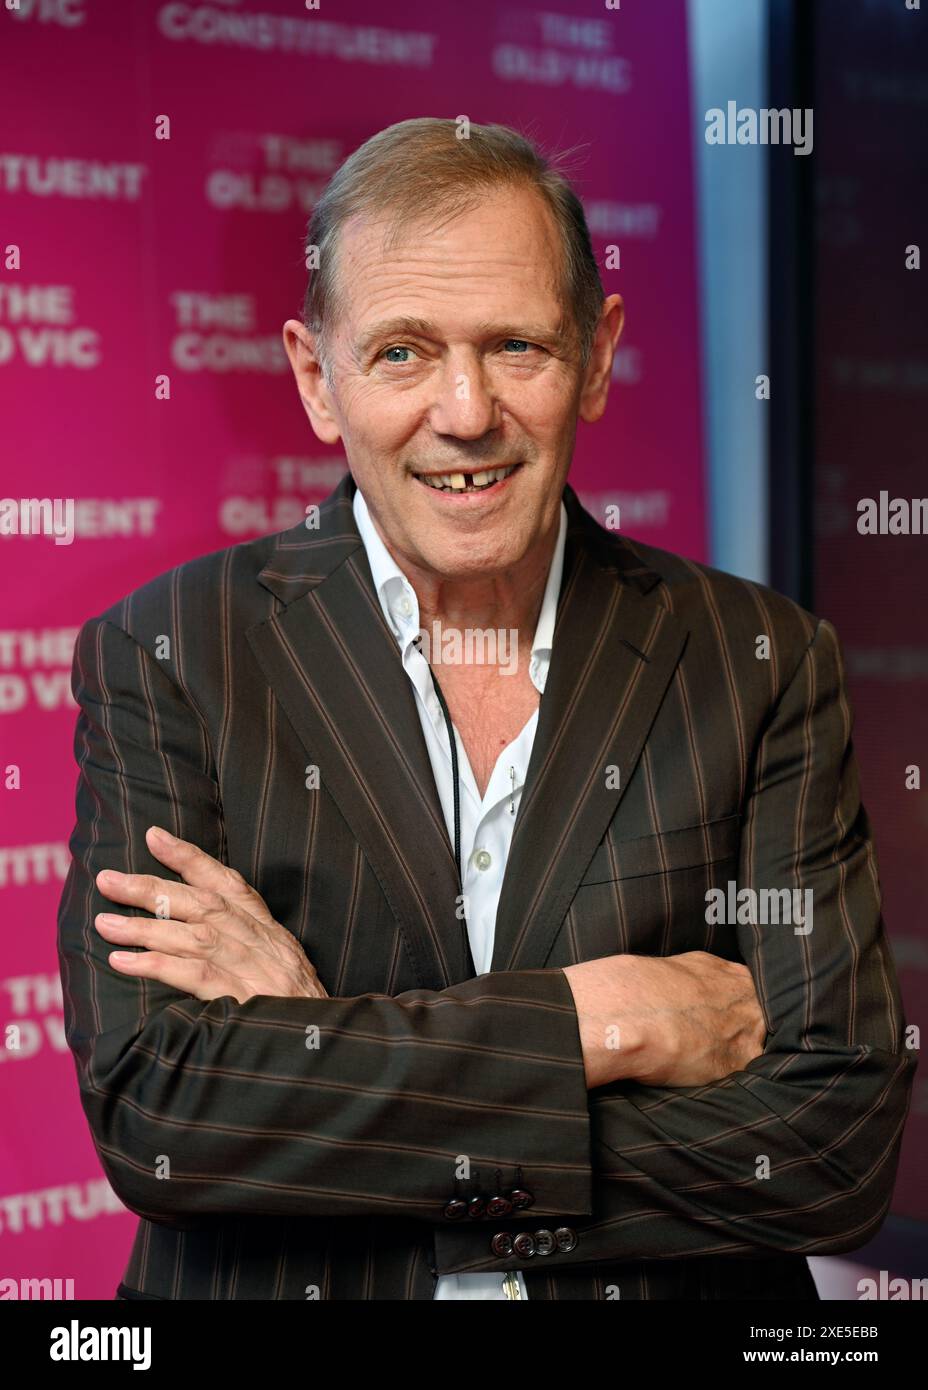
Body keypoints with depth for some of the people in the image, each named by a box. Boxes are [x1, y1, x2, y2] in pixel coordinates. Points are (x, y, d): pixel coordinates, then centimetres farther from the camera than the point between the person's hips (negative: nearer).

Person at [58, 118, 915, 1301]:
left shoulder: (762, 662, -1)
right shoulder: (160, 657, -3)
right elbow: (148, 1110, -12)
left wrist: (334, 1046, -13)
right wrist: (598, 1018, -15)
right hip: (267, 1290, 1)